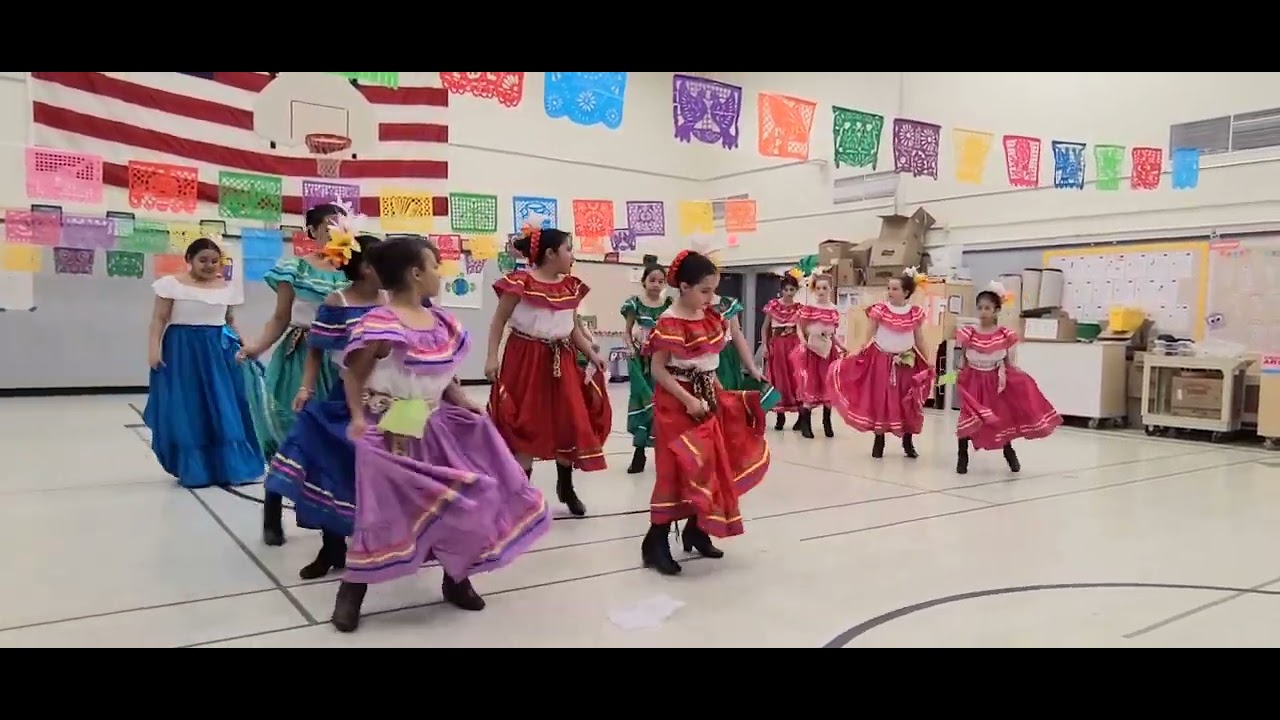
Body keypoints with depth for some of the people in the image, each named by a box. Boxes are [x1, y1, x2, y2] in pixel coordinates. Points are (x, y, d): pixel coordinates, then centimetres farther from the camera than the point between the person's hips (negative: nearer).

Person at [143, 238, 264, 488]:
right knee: (186, 410, 1)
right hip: (183, 350, -3)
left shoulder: (226, 288, 9)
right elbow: (159, 319, -3)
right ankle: (193, 470, 11)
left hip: (219, 350, 3)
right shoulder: (172, 284, -2)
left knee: (225, 408, 1)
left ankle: (232, 466, 9)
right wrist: (154, 348, -12)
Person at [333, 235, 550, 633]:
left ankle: (456, 578, 27)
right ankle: (351, 591, 17)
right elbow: (354, 375, -9)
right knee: (387, 511, -4)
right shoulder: (380, 325, -18)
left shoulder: (440, 322, 5)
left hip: (434, 427, 7)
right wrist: (358, 417, -18)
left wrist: (466, 404, 2)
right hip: (391, 434, -7)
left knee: (464, 499, 7)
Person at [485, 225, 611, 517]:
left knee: (571, 423, 8)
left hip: (561, 361, 6)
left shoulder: (571, 287, 7)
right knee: (527, 426, 0)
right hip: (526, 360, -5)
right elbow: (498, 322, -5)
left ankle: (566, 487, 29)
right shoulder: (520, 282, -11)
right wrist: (492, 357, -12)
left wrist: (592, 354, 2)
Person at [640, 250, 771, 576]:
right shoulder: (670, 323, -17)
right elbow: (658, 369, -17)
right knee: (681, 471, -7)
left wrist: (718, 391, 9)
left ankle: (696, 531, 27)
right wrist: (688, 400, -21)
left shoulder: (711, 318, 7)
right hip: (678, 403, -8)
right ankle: (655, 544, 3)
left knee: (711, 466, 12)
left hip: (708, 398, 8)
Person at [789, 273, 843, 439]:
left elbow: (834, 333, 11)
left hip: (828, 350, 3)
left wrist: (841, 347, -1)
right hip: (810, 349, -3)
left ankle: (827, 422, 21)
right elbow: (800, 329, -4)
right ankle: (806, 424, 8)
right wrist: (805, 342, -19)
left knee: (828, 386, 7)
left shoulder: (834, 310, 5)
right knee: (809, 385, -1)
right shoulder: (807, 308, -5)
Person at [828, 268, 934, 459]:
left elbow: (919, 339, 9)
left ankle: (908, 443, 21)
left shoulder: (915, 313, -2)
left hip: (906, 361, 2)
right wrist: (856, 352, -15)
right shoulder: (879, 310, -8)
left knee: (908, 403, 6)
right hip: (881, 359, -2)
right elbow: (868, 335, -5)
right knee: (879, 400, 3)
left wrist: (927, 360, 13)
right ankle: (879, 441, 17)